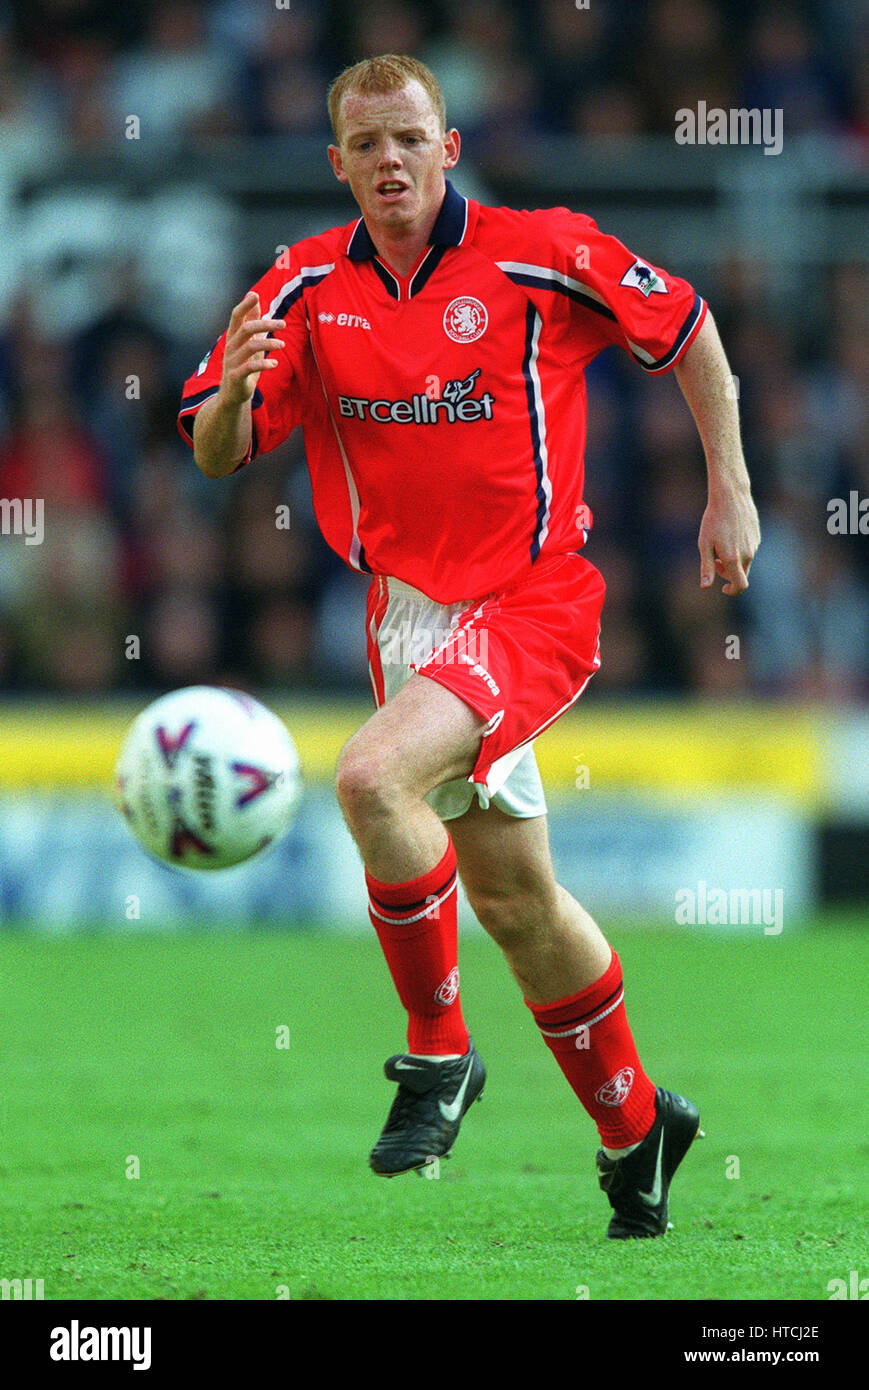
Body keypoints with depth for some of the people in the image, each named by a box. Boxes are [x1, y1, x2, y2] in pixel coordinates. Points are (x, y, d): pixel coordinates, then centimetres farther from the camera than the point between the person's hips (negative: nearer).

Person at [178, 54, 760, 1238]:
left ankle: (438, 1049, -13)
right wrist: (233, 393, -23)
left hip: (530, 600, -6)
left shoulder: (542, 255, -9)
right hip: (410, 612, 6)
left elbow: (687, 331, 4)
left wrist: (730, 492, 3)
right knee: (512, 898, 14)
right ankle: (633, 1123, 33)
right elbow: (216, 456, 0)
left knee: (374, 777, -30)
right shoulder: (310, 289, 1)